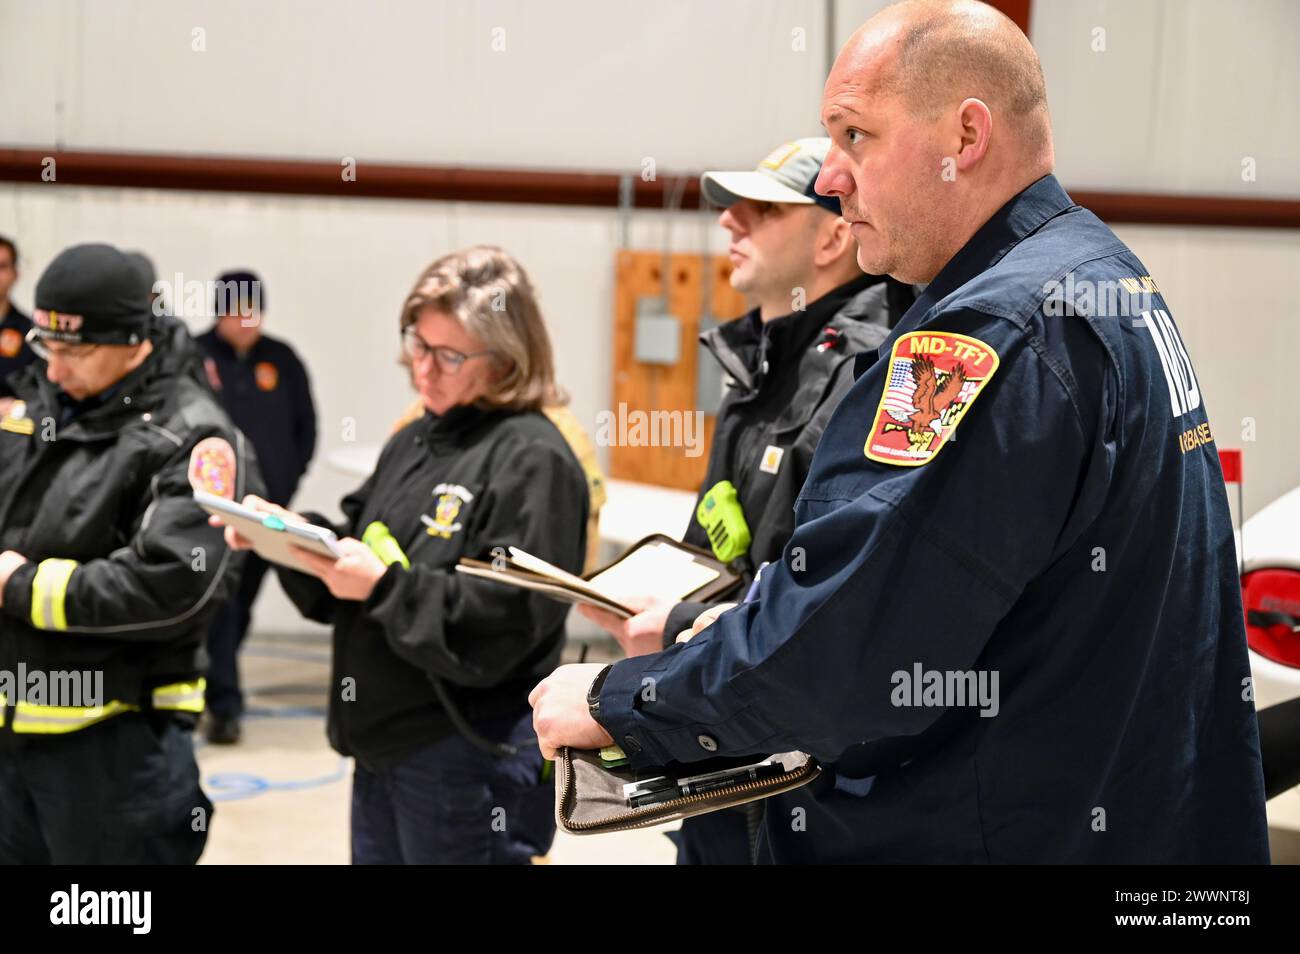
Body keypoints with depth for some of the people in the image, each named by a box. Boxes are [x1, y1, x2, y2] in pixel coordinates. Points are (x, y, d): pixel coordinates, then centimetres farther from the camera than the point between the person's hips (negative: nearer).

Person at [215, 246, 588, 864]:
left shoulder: (532, 459, -14)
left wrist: (385, 586, -27)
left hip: (469, 764, -8)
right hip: (384, 748, 8)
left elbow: (504, 624, -21)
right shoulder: (414, 443, 12)